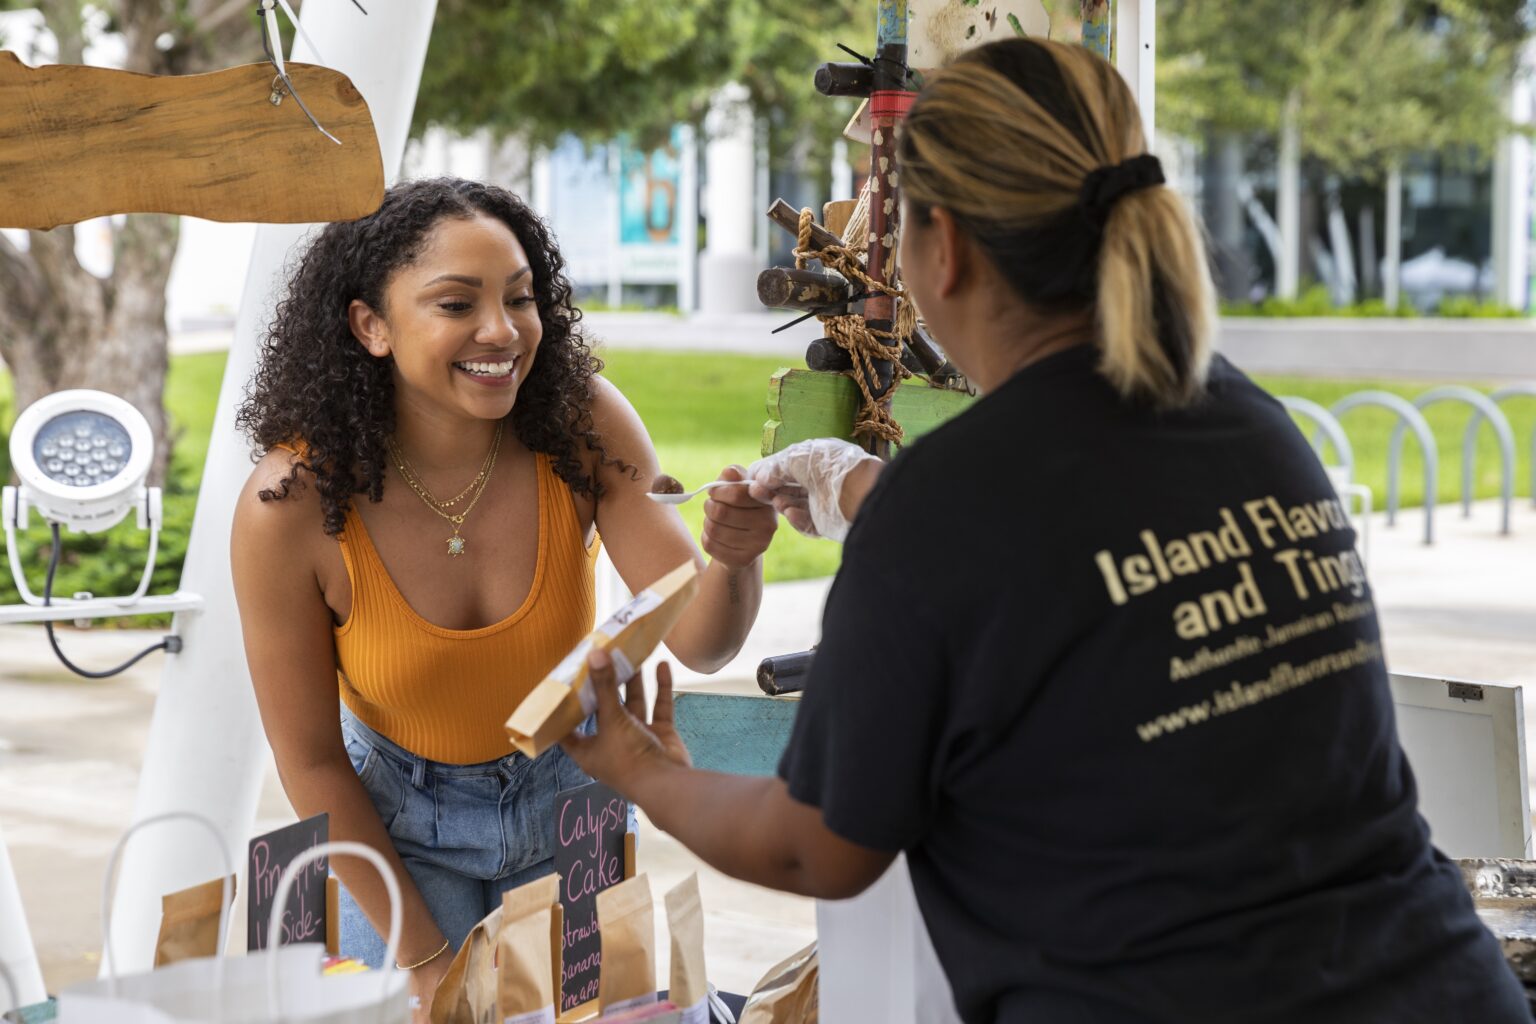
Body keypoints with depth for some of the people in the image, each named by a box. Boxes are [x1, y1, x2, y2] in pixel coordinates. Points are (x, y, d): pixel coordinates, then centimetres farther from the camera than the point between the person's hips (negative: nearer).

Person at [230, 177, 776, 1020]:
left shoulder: (582, 426, -24)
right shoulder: (292, 504, -29)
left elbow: (695, 641, -21)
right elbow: (310, 762, -17)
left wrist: (731, 562, -45)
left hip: (564, 795, 2)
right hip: (394, 818, -2)